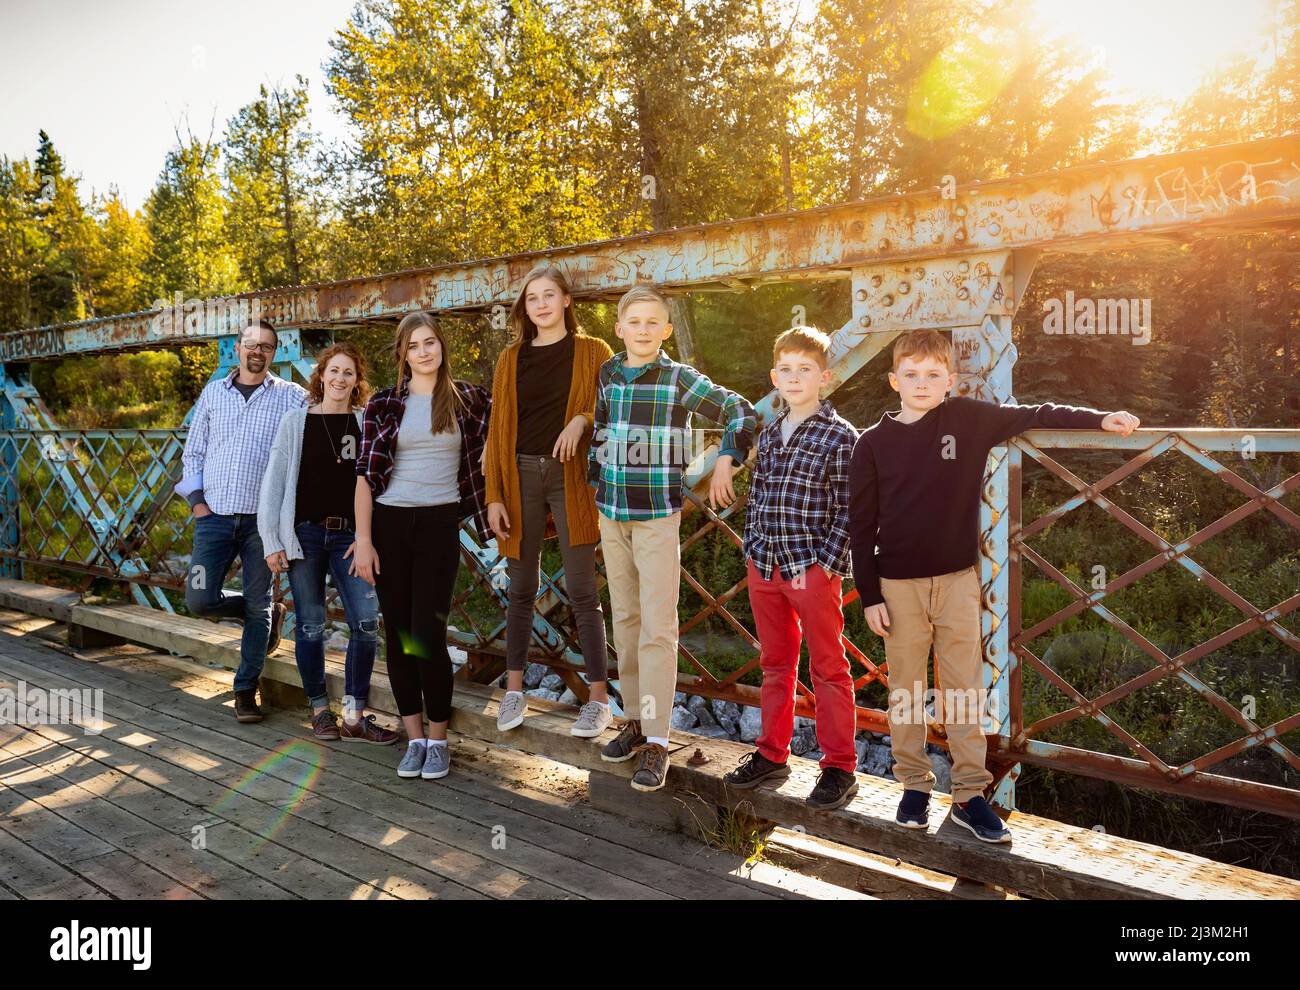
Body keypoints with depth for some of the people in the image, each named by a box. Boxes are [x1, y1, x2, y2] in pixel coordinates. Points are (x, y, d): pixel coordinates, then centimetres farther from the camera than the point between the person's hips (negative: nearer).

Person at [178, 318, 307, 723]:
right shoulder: (213, 392, 11)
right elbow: (193, 451, 13)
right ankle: (269, 613, 25)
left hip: (263, 519, -2)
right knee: (199, 600, -3)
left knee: (257, 606, 3)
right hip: (215, 515, 3)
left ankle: (246, 690, 17)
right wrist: (196, 500, 2)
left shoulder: (292, 397, 2)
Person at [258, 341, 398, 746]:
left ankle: (354, 716, 2)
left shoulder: (365, 424, 6)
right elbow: (274, 481, 3)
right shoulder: (296, 421, 4)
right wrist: (271, 540, -1)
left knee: (366, 622, -9)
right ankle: (320, 710, 21)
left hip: (349, 536, 1)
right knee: (310, 626, 5)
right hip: (304, 534, -1)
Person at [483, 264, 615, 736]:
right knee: (522, 587, 8)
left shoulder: (592, 352, 5)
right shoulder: (511, 359, 11)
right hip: (521, 474, 3)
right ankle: (514, 690, 19)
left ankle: (598, 698, 5)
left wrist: (583, 419, -17)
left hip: (571, 475, -3)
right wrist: (494, 495, 1)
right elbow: (497, 428, 8)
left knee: (581, 589, -3)